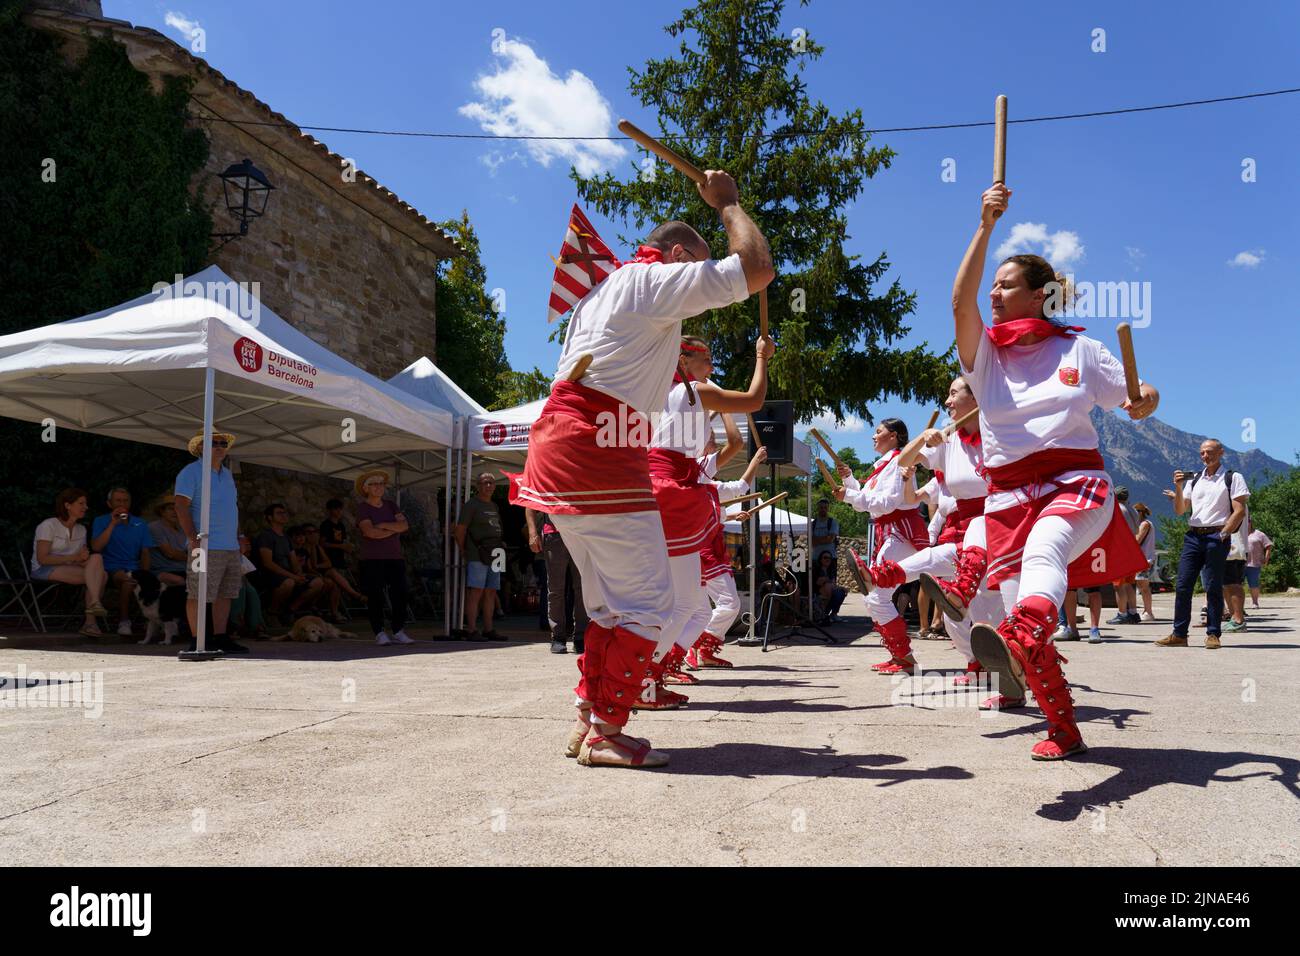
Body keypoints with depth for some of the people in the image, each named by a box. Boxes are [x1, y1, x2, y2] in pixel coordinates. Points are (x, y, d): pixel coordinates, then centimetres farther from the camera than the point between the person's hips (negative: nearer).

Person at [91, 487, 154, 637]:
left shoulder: (140, 524, 18)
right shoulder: (101, 521, 11)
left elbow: (145, 553, 13)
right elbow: (95, 547, -6)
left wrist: (144, 573, -5)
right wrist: (112, 524, -10)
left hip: (134, 568, 3)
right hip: (112, 568, -3)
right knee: (127, 579, -36)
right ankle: (124, 622, -28)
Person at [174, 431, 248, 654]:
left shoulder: (227, 474, 20)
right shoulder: (191, 472, -4)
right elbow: (181, 505, -12)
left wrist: (237, 539, 18)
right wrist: (193, 539, -19)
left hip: (231, 546, 8)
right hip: (206, 546, -8)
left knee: (225, 594, 9)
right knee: (198, 594, -6)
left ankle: (221, 638, 15)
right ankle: (197, 641, -2)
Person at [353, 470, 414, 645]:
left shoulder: (390, 505, 13)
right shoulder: (363, 507, 0)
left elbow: (405, 526, -1)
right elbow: (370, 532, -16)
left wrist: (383, 525, -11)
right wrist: (395, 529, -6)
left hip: (395, 557, 4)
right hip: (372, 559, -4)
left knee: (400, 594, -2)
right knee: (375, 597, -4)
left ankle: (399, 632, 5)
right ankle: (379, 633, 3)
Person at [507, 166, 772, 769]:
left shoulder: (600, 292, 29)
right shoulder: (656, 279, 0)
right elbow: (757, 269, -3)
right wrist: (728, 204, 9)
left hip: (558, 448, 10)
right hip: (598, 453, -10)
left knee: (614, 602, 16)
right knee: (646, 601, -4)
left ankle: (588, 723, 18)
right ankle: (605, 733, -2)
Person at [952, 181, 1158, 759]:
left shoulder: (1080, 349, 9)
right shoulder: (985, 354, 10)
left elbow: (1139, 396, 13)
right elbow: (961, 303, -8)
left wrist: (1143, 401, -12)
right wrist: (985, 225, -11)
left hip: (1075, 483, -2)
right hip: (1009, 497, 3)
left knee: (1042, 550, -37)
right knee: (1020, 611, -5)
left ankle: (1018, 637, -66)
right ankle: (1064, 731, 11)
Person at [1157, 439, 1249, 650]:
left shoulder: (1233, 478, 3)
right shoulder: (1194, 479, 17)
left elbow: (1239, 511, -4)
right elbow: (1180, 511, 14)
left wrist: (1222, 534, -13)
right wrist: (1178, 488, -1)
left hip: (1217, 536, -4)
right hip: (1193, 535, 4)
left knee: (1214, 588, -2)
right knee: (1183, 585, -2)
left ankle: (1214, 635, 5)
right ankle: (1179, 634, 1)